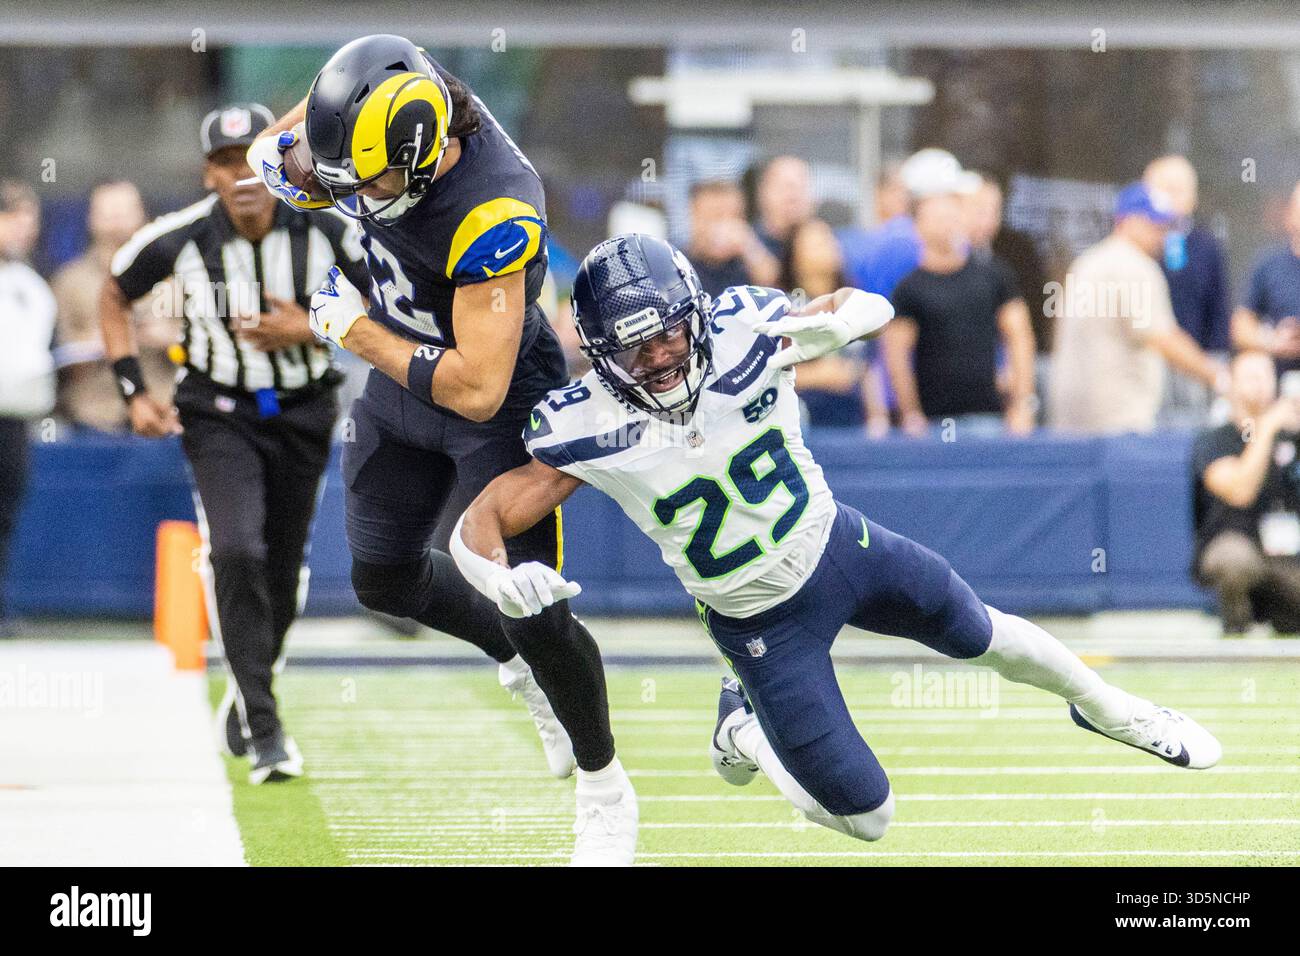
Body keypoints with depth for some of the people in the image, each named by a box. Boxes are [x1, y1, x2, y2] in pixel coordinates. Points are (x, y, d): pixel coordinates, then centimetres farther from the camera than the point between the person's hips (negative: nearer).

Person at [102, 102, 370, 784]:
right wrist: (134, 391, -4)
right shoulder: (179, 238, -16)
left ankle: (248, 692, 39)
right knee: (236, 553, -22)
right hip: (219, 415, -2)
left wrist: (308, 330, -19)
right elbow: (114, 297, 3)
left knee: (282, 572, 11)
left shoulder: (324, 230, -15)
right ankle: (262, 729, -16)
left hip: (302, 417, 2)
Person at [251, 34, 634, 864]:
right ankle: (518, 666, 45)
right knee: (386, 581, 19)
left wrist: (357, 330, -27)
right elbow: (303, 121, 7)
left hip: (500, 407, -7)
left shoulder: (493, 218, -40)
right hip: (404, 385, 7)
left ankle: (605, 790, 16)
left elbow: (476, 390, -38)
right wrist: (278, 147, -16)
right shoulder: (398, 97, -20)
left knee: (532, 619, -8)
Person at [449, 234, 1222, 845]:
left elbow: (873, 309, -11)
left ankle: (1103, 707, 54)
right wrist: (499, 576, -50)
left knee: (979, 633, 23)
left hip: (837, 544, 3)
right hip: (761, 622, -3)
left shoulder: (741, 328, -23)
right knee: (866, 818, 0)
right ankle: (747, 731, 28)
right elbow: (478, 525, -26)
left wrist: (833, 320, -36)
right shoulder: (590, 430, -28)